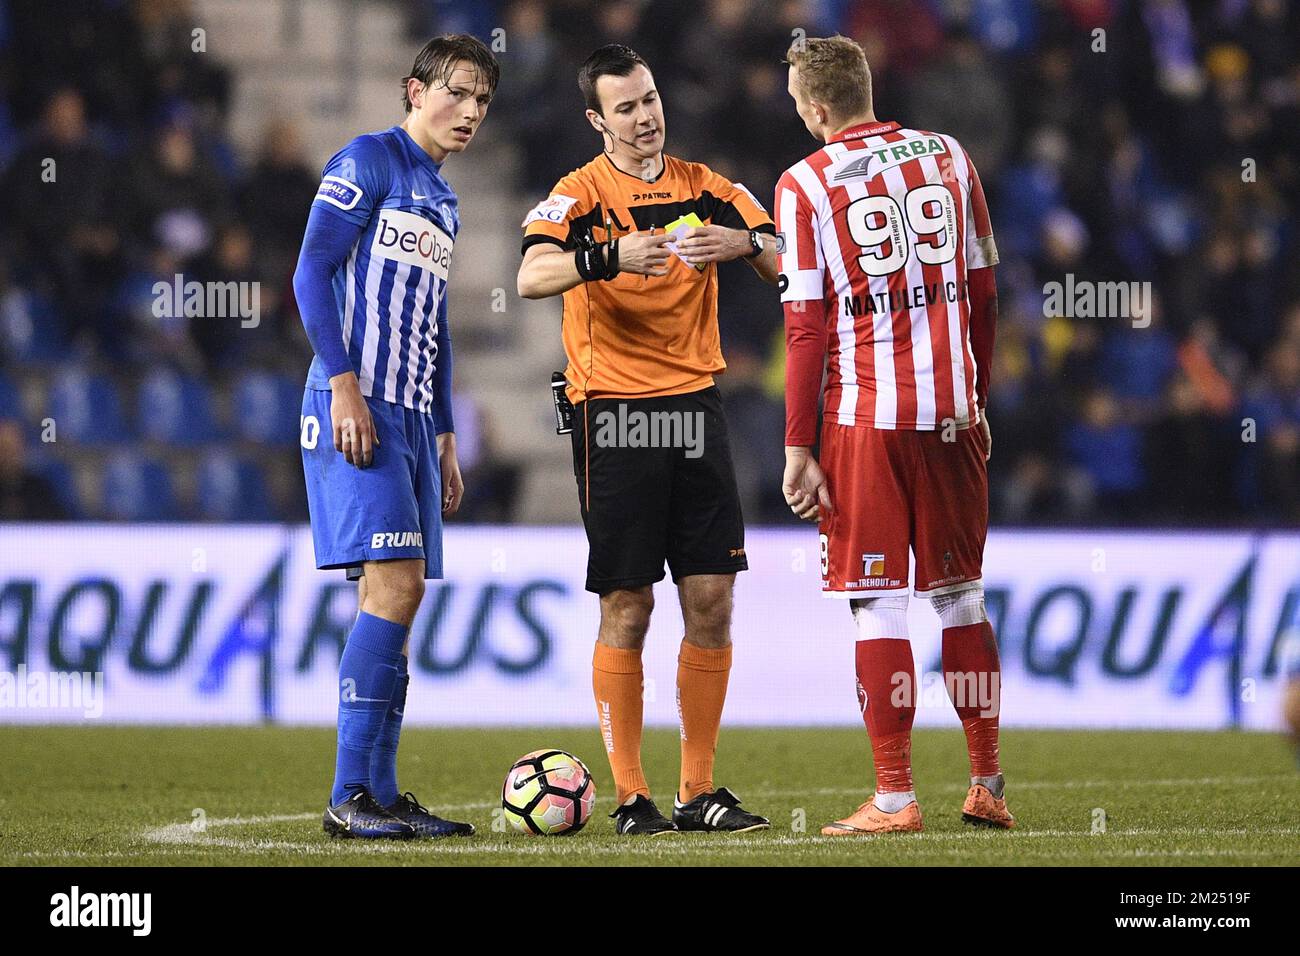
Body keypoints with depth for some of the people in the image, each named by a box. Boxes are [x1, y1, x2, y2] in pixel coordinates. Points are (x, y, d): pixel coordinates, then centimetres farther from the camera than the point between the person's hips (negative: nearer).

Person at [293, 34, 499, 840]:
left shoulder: (443, 202, 22)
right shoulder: (369, 163, -3)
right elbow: (313, 271, -11)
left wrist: (445, 442, 24)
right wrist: (344, 386, -19)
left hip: (412, 418, 9)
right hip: (356, 409, -9)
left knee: (399, 596, 6)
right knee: (394, 585, -16)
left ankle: (381, 795, 8)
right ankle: (350, 796, -16)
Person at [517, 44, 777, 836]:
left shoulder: (706, 189, 9)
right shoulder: (581, 195, -3)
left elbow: (789, 270, 3)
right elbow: (533, 277, -20)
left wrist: (746, 243, -19)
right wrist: (611, 255, -37)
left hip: (696, 406, 4)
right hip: (614, 414, -4)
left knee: (711, 603, 2)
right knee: (627, 608, -3)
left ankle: (700, 790, 10)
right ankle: (631, 796, 2)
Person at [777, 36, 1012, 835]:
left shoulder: (807, 185, -6)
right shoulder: (950, 158, 7)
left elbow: (806, 326, -8)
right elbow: (984, 291, 12)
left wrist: (798, 448, -5)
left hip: (866, 416, -4)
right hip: (952, 410, 4)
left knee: (878, 603, -1)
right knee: (961, 595, 14)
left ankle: (895, 798, -3)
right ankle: (988, 787, 17)